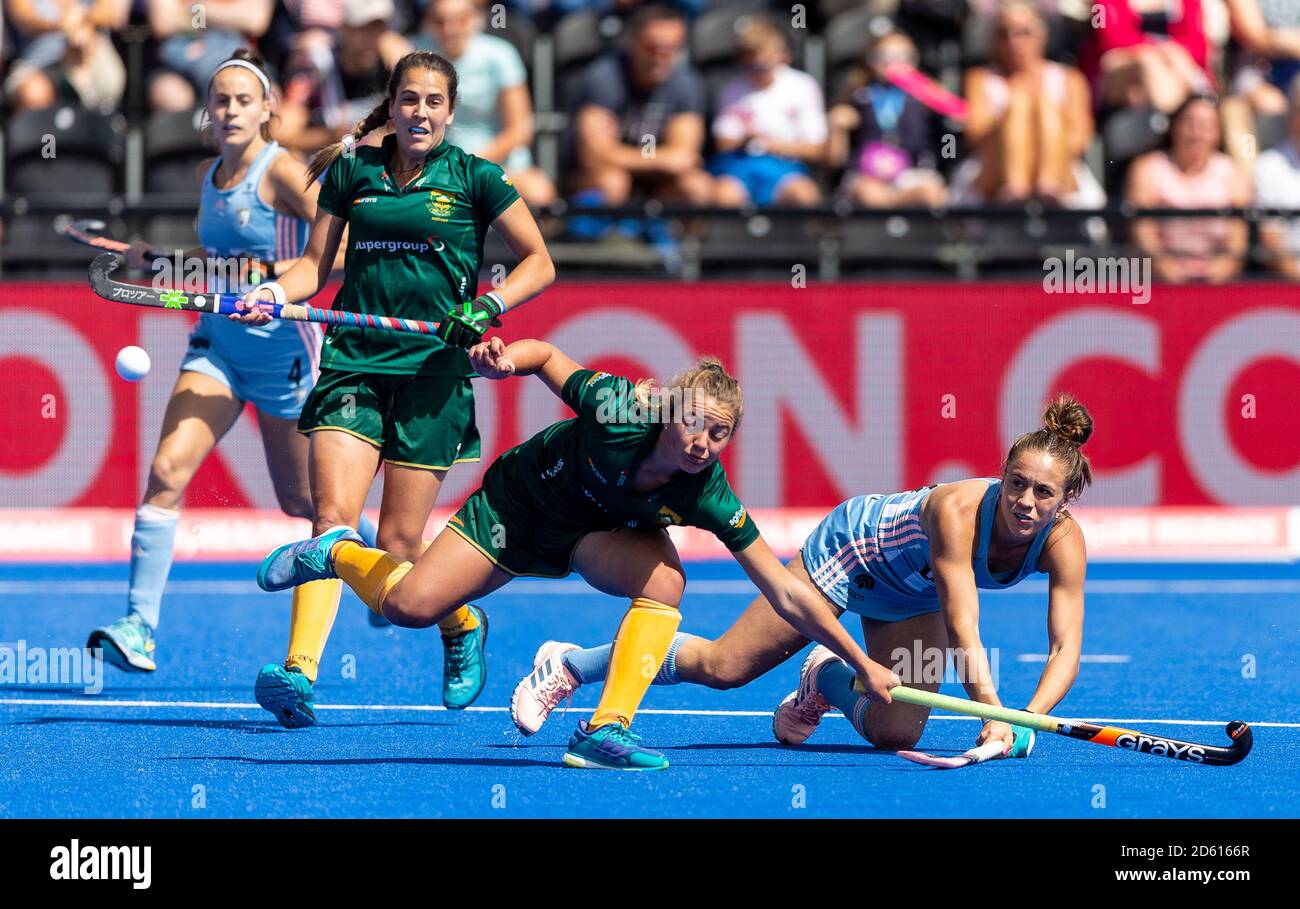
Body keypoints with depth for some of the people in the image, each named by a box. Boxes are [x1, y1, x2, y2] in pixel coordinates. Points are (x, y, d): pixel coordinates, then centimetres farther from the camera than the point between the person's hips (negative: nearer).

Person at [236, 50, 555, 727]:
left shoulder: (474, 179, 2)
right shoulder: (351, 171, 9)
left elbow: (538, 263, 7)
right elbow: (315, 264, 15)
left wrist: (487, 306, -10)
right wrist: (275, 293, -5)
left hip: (432, 372, -2)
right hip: (353, 361, 2)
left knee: (398, 545, -2)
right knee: (332, 514, -16)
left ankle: (462, 625, 30)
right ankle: (300, 673, -25)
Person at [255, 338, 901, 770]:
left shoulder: (708, 496, -30)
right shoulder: (619, 412, -36)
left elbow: (787, 595, -27)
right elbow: (545, 355, -16)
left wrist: (864, 665, -29)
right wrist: (504, 359, -37)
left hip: (595, 536, 2)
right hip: (518, 504, -2)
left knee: (665, 578, -30)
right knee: (410, 606, -13)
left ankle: (606, 730, -27)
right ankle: (337, 553, 22)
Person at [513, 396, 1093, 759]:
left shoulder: (1062, 542, -27)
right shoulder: (959, 510, -40)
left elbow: (1066, 649, -32)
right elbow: (962, 627, -45)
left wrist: (1028, 718, -49)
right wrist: (992, 713, -54)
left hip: (912, 598, 5)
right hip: (853, 545, -5)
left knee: (894, 735, -10)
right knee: (724, 667, -3)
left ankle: (828, 679, 25)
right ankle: (567, 664, 17)